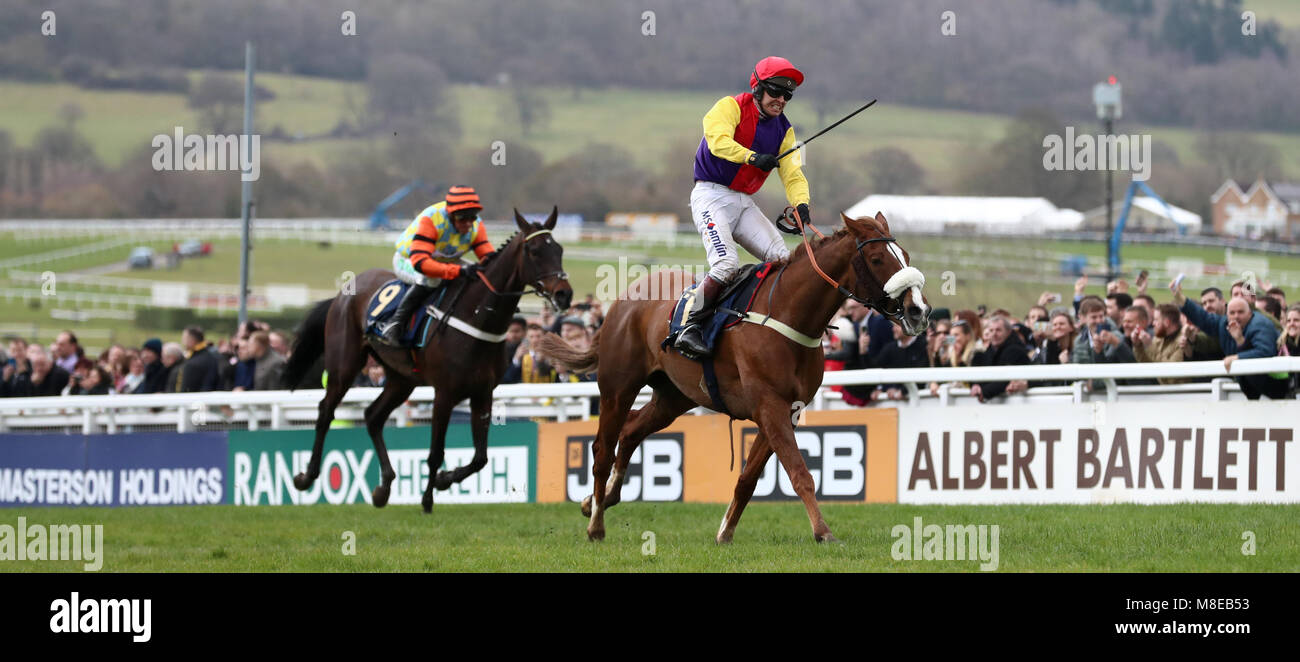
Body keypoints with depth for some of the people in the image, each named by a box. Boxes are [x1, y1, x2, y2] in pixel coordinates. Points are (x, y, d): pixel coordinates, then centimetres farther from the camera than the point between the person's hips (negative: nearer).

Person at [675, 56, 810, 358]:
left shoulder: (784, 130, 13)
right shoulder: (732, 107, -5)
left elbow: (792, 173, 4)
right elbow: (718, 140, -24)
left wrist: (800, 204, -17)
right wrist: (753, 157, -40)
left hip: (744, 203, 7)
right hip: (711, 195, -7)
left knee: (784, 259, -9)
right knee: (726, 264, -25)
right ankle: (690, 328, -21)